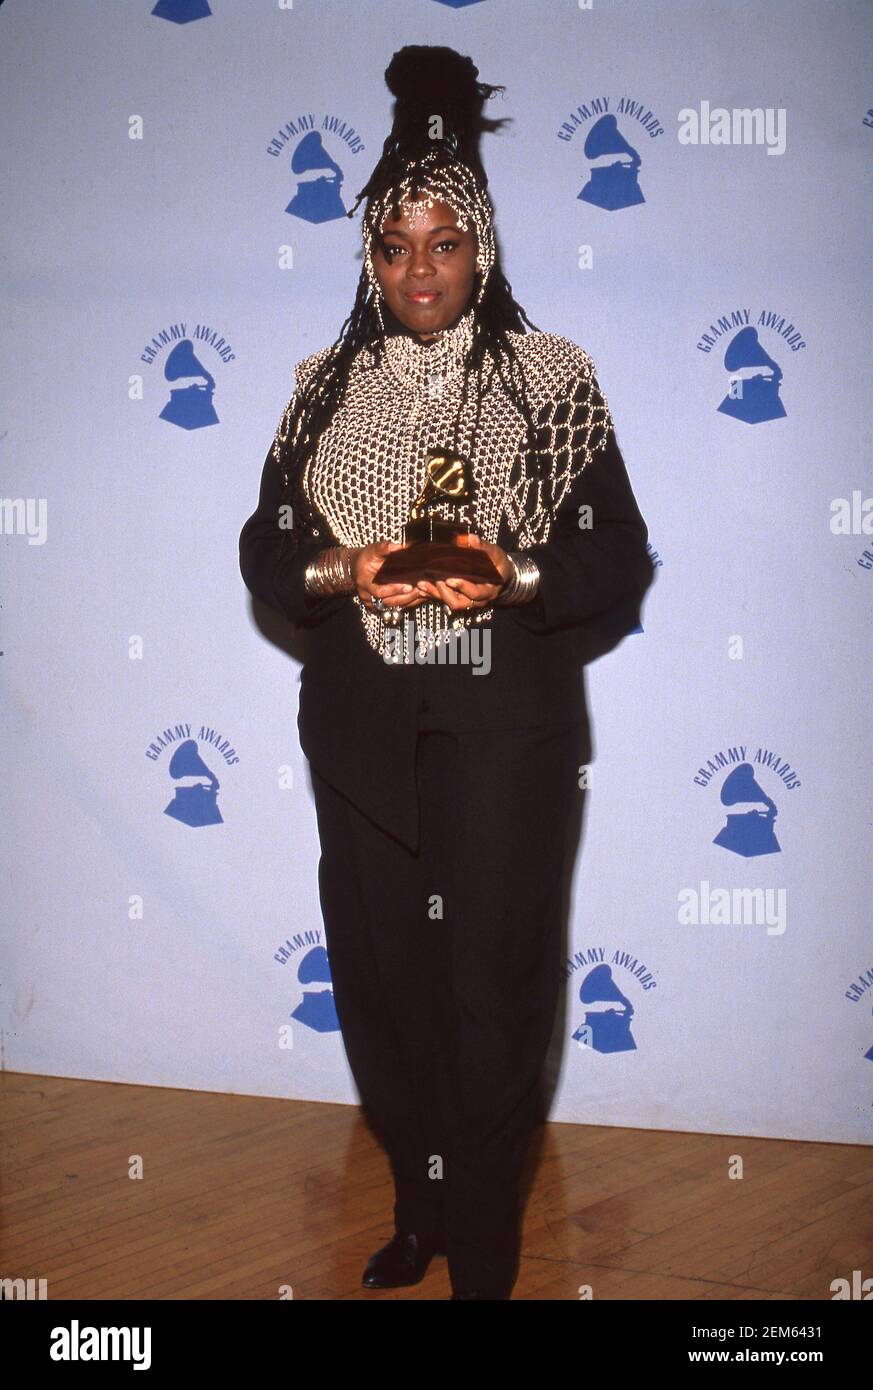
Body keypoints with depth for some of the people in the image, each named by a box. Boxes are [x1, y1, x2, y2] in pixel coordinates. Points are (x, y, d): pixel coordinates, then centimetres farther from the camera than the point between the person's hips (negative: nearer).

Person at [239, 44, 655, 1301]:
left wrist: (513, 577, -20)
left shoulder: (551, 379, 1)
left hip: (506, 734, -3)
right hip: (364, 733, 3)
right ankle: (421, 1202, 28)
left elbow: (618, 558, -1)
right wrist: (342, 570, -14)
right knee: (383, 972, 7)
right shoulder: (328, 386, 9)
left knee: (495, 979, -2)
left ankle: (482, 1244, 16)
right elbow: (264, 549, 8)